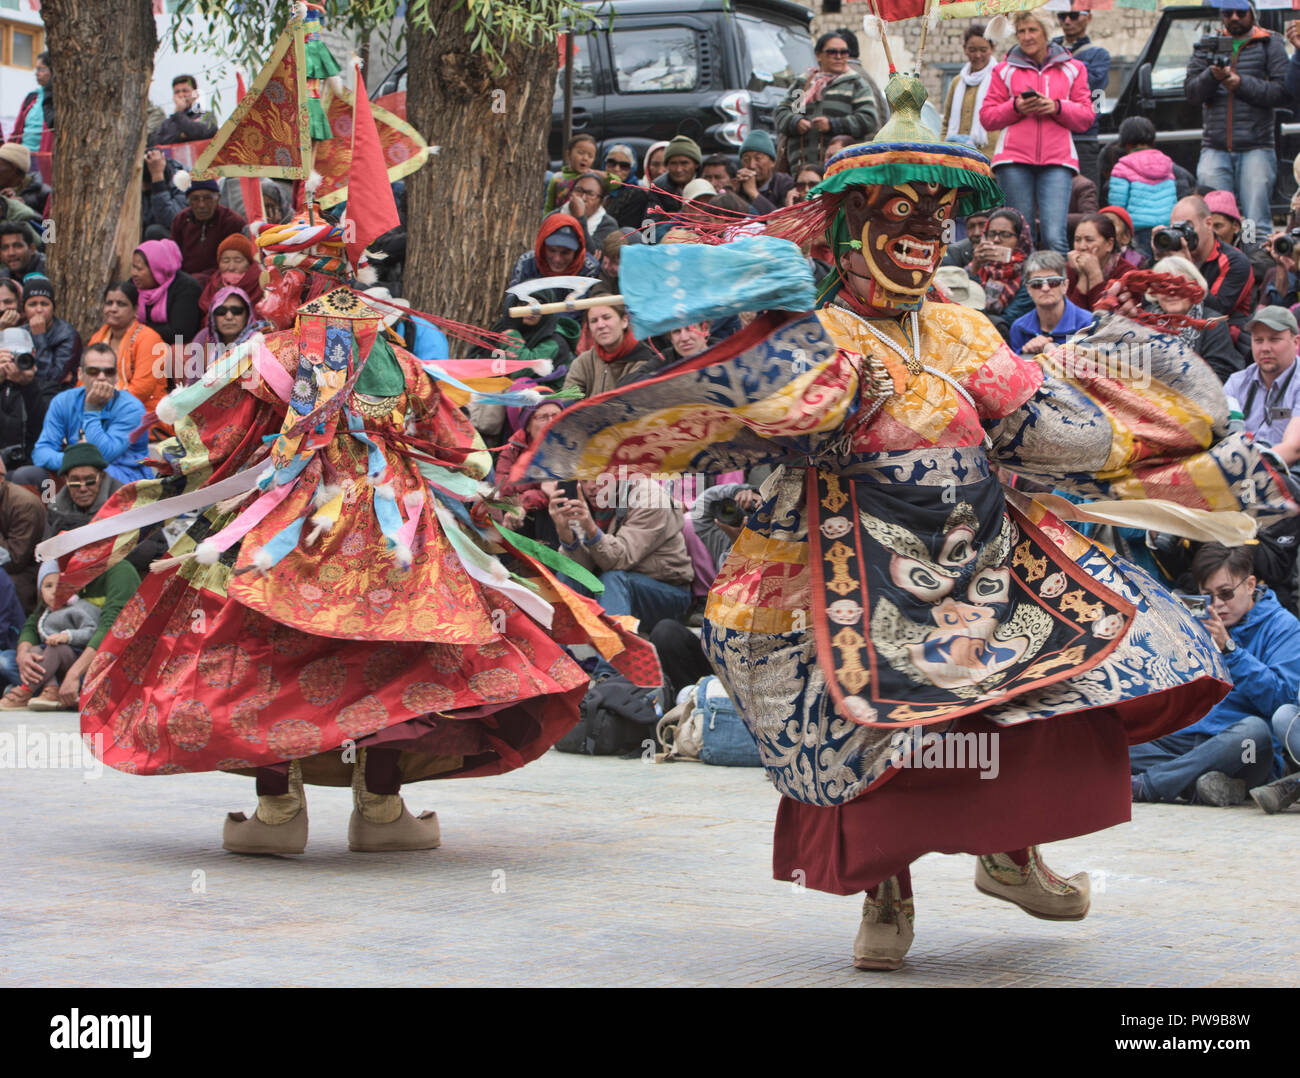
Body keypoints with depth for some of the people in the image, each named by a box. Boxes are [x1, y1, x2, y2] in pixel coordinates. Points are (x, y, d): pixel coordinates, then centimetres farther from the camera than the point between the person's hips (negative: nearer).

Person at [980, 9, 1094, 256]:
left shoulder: (1071, 69, 16)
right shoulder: (1004, 70, 15)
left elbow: (1086, 118, 10)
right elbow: (987, 117, 10)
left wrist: (1057, 107, -7)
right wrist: (1015, 107, -7)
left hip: (1057, 161, -1)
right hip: (1014, 161, 1)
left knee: (1054, 237, -15)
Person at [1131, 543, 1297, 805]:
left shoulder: (1282, 626, 2)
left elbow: (1279, 699, -12)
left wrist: (1229, 648, -15)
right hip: (1186, 739, 4)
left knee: (1254, 730, -40)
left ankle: (1140, 786, -38)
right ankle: (1202, 785, -34)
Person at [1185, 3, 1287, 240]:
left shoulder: (1270, 45, 9)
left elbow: (1282, 92, -2)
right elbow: (1190, 92, 6)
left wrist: (1242, 83, -12)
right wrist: (1211, 76, -13)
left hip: (1256, 149, -2)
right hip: (1214, 148, 2)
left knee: (1257, 225, -9)